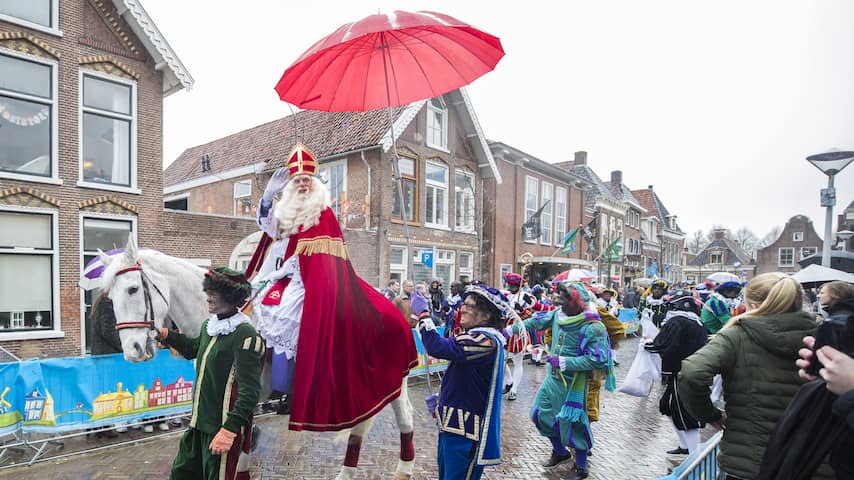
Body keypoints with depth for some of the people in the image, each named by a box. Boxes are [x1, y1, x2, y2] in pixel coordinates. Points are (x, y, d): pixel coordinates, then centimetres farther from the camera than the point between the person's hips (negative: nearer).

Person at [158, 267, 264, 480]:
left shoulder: (245, 334, -22)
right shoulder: (208, 326, 6)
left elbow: (250, 391, -26)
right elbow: (193, 349, 29)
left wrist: (230, 428, -30)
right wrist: (165, 335, 17)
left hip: (223, 428, -9)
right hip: (199, 423, 9)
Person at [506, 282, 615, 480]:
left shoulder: (592, 328, -23)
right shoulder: (557, 314, -5)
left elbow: (596, 359, -27)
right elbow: (536, 322, 8)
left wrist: (563, 362, -28)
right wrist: (510, 329, 9)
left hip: (573, 383, -7)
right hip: (553, 378, 7)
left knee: (573, 423, 3)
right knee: (541, 414, 16)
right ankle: (560, 451, 40)